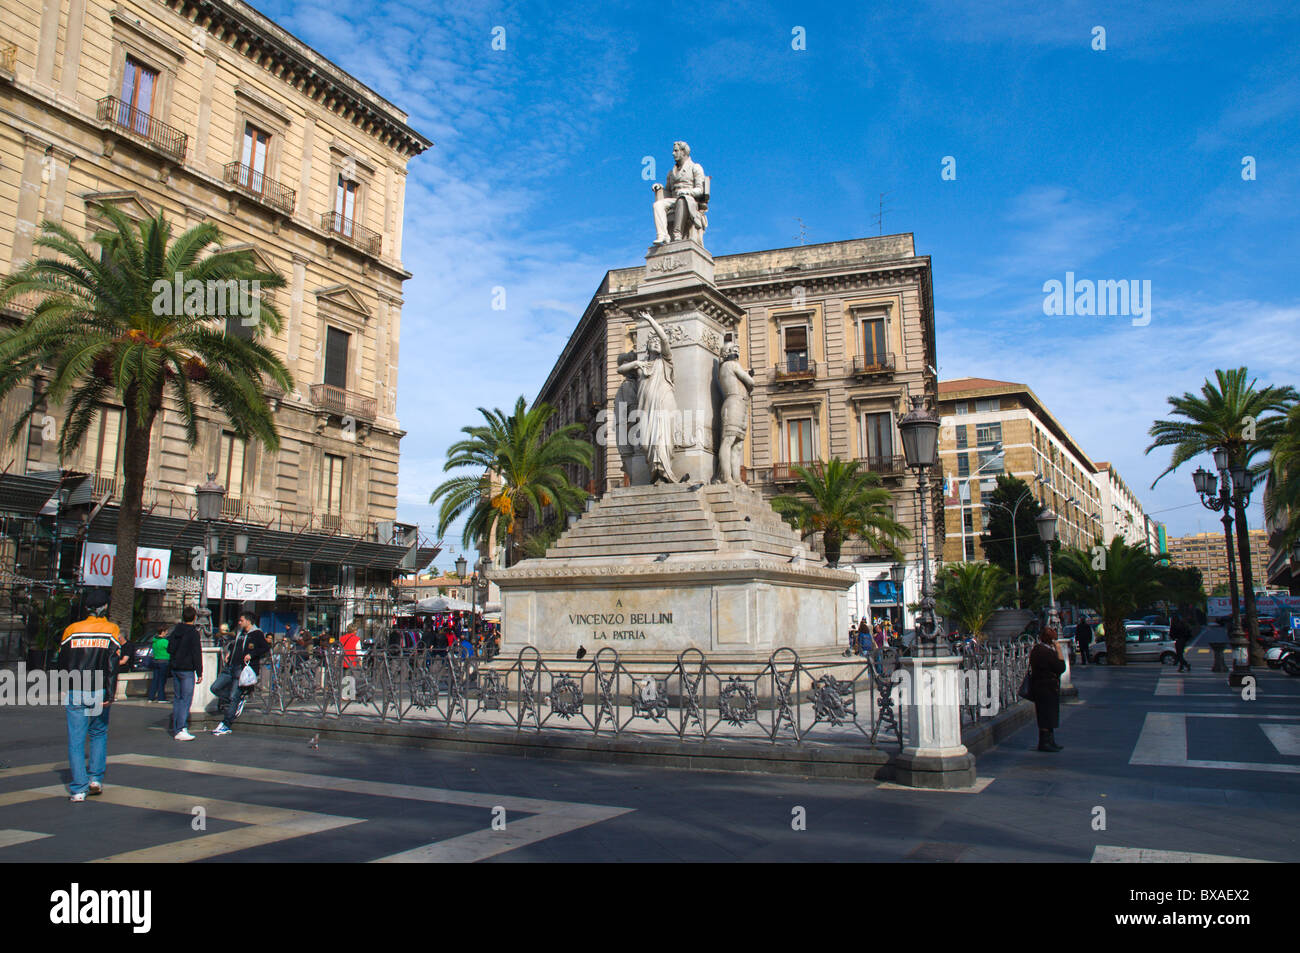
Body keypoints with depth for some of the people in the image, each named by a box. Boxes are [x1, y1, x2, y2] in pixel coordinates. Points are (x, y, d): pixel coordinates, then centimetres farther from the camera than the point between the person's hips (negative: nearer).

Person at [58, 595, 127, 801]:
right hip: (99, 693, 0)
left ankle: (78, 788, -1)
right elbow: (113, 664, -9)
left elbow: (62, 663, 7)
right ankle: (96, 778, 11)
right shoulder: (112, 630, -1)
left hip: (75, 693, 0)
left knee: (76, 739, 3)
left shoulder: (71, 630, 4)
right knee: (99, 733, 18)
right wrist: (110, 694, -9)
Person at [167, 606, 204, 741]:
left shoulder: (176, 631, 7)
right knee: (186, 700, -7)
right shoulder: (193, 633, -12)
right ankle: (180, 730, -14)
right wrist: (199, 673, -9)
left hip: (175, 669, 7)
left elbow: (169, 649, 16)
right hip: (187, 670, -7)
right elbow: (197, 654, -12)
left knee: (177, 699, 12)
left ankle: (176, 729, 13)